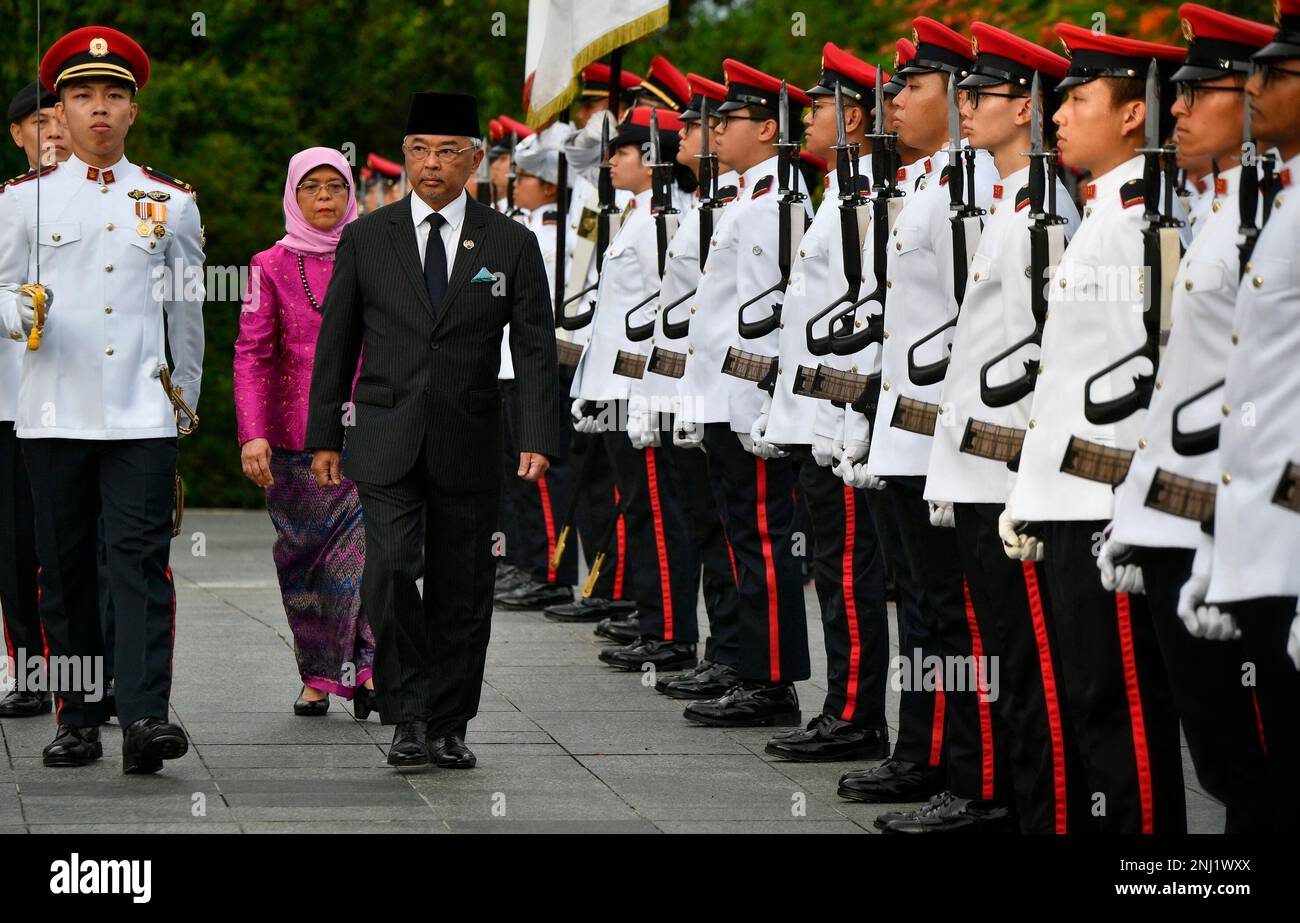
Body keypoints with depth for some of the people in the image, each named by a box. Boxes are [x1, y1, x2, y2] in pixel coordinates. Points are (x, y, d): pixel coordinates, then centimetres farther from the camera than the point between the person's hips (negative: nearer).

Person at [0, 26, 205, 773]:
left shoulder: (171, 202, 8)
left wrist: (187, 394, 20)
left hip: (143, 413, 0)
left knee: (143, 562, -10)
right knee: (65, 570, 5)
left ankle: (146, 718, -16)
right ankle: (79, 722, 12)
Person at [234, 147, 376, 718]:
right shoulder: (272, 267, 4)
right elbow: (252, 354, -2)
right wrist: (252, 434, -13)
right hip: (294, 437, 0)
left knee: (365, 544, -15)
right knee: (302, 556, 5)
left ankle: (367, 671, -17)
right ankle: (317, 676, 16)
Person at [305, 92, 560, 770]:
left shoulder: (511, 245, 4)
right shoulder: (365, 239, 6)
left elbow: (535, 350, 1)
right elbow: (335, 344, 10)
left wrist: (537, 440, -10)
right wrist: (323, 436, 6)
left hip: (469, 445, 1)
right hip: (386, 440, 0)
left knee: (461, 589, 4)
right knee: (391, 568, -17)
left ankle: (448, 726, 16)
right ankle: (408, 717, -6)